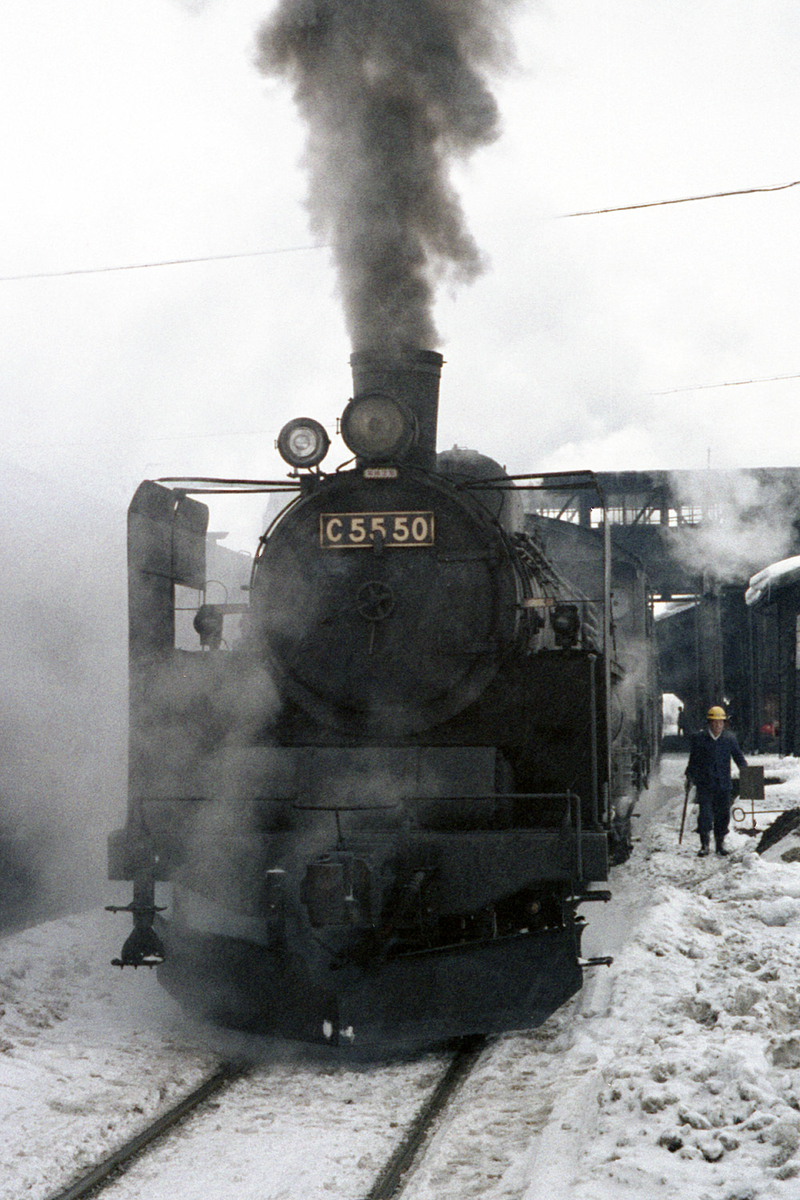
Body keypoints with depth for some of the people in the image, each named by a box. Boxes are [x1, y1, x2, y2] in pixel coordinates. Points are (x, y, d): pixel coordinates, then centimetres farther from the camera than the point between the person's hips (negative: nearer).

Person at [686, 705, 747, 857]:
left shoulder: (729, 738, 5)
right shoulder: (699, 738, 1)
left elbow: (738, 757, 9)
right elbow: (693, 759, 8)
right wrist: (690, 776, 1)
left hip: (723, 784, 2)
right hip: (705, 784, -2)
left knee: (723, 814, 5)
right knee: (705, 812, -8)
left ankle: (720, 843, 19)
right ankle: (704, 844, -1)